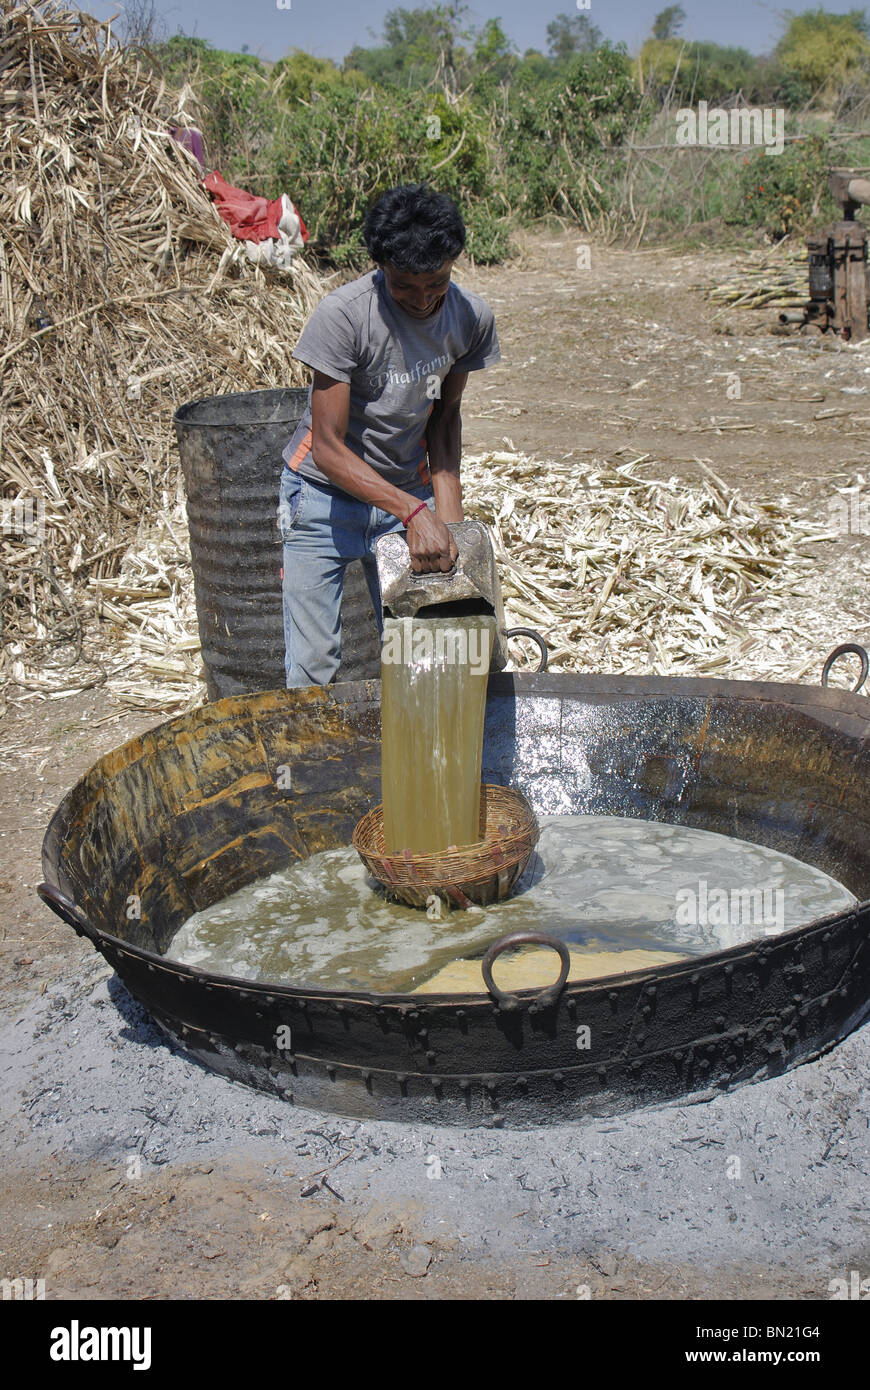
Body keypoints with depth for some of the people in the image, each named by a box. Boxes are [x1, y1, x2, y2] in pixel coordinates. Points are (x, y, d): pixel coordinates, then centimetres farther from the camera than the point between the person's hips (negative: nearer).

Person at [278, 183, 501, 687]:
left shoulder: (472, 315, -9)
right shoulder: (342, 315, -24)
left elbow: (444, 413, 5)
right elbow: (328, 448, -22)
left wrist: (448, 506, -9)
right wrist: (414, 513, -31)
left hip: (409, 490, 4)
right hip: (327, 496, -3)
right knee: (313, 669, -6)